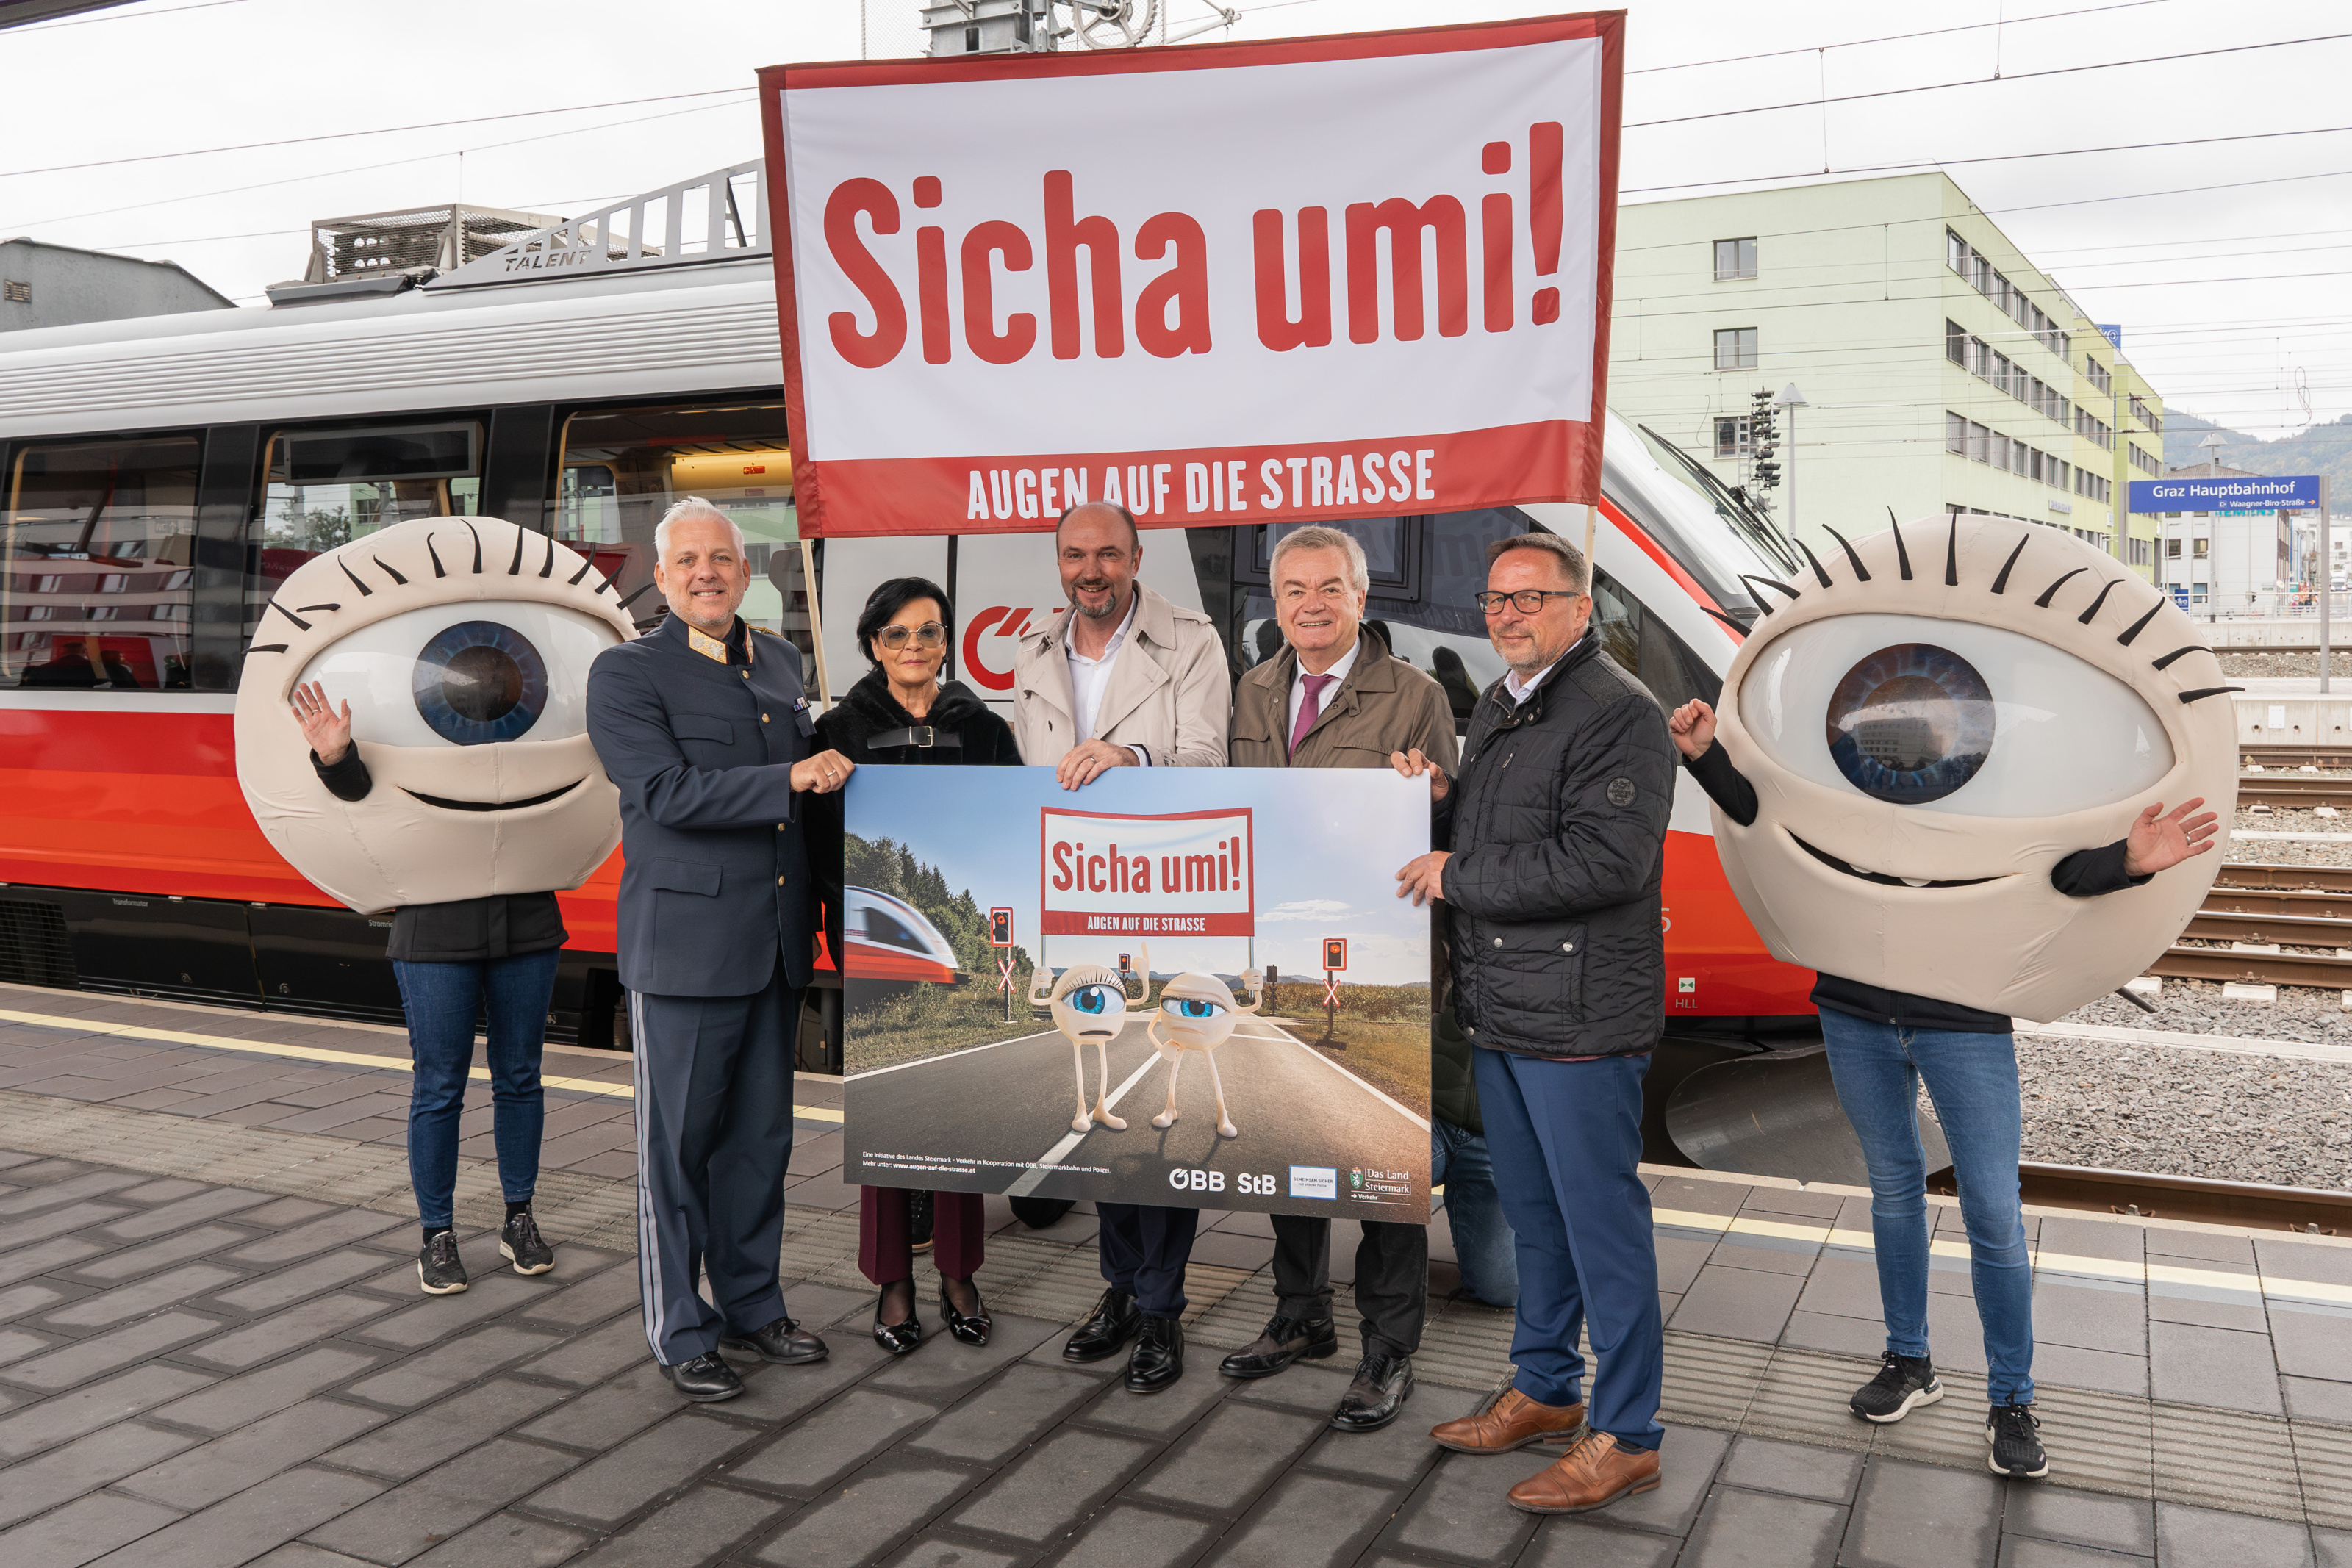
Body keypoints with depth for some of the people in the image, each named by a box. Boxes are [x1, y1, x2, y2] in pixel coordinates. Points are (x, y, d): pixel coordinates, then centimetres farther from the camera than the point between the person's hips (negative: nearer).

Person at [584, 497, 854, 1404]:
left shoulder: (779, 662, 15)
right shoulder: (626, 674, -5)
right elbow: (667, 793, -17)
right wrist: (792, 780, -20)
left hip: (777, 941, 6)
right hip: (686, 941, -6)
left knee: (761, 1133, 14)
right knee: (678, 1140, 4)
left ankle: (751, 1304, 29)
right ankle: (680, 1333, 17)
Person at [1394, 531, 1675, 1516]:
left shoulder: (1618, 713, -13)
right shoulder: (1496, 708, 16)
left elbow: (1605, 860, -25)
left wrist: (1458, 876, -17)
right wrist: (1438, 805, 4)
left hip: (1579, 1021, -9)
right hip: (1498, 1011, 9)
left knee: (1601, 1221, 1)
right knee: (1533, 1214, 19)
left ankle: (1625, 1436, 14)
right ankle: (1544, 1394, 34)